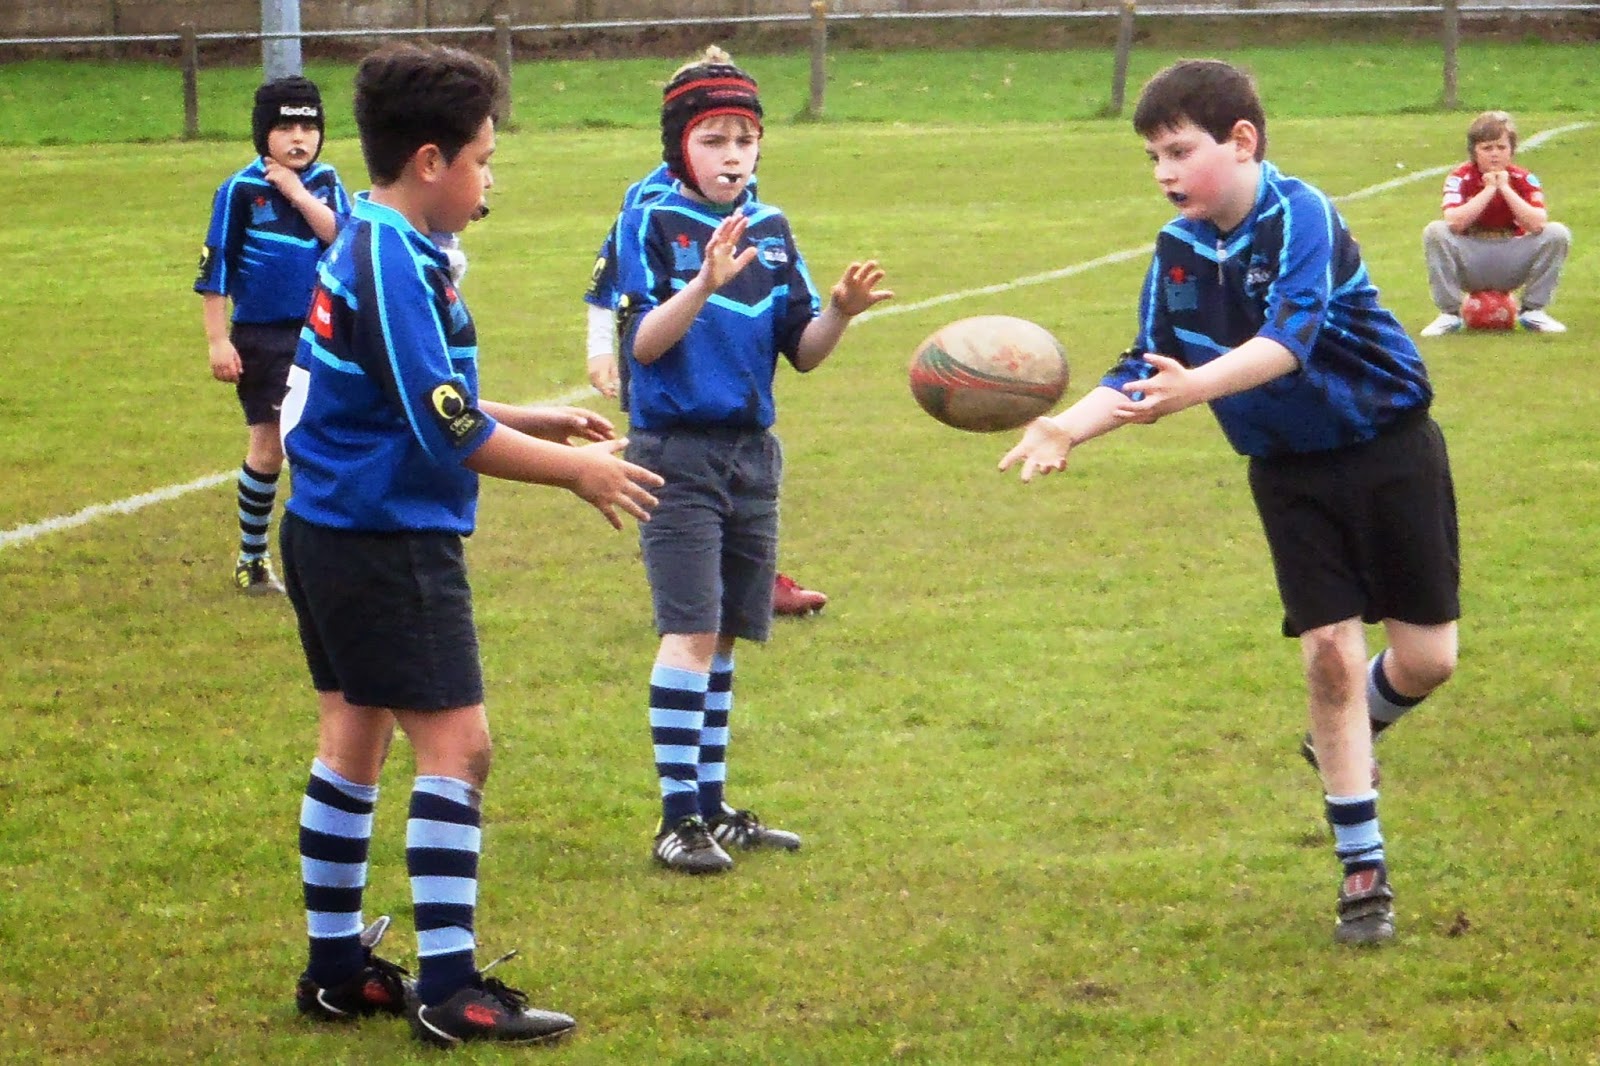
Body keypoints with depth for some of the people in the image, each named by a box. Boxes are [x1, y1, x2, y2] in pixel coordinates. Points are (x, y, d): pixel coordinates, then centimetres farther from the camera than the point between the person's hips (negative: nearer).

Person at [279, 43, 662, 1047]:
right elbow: (449, 431, -22)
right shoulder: (395, 265, -20)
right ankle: (449, 987, -6)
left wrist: (538, 422, 17)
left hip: (333, 534, 10)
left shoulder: (368, 248, 11)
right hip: (389, 541, -10)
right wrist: (578, 470, -12)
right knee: (458, 742, -7)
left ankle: (337, 965, 23)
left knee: (355, 733, 15)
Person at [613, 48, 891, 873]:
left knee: (725, 636, 12)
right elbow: (641, 343, -18)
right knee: (691, 631, -13)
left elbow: (801, 353, 8)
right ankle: (677, 819, -10)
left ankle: (712, 805, 21)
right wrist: (704, 284, -33)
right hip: (677, 453, -6)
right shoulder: (653, 223, -7)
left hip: (752, 454, 6)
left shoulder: (771, 230, 9)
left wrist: (840, 312, -12)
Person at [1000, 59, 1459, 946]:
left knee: (1425, 656, -1)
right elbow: (1142, 371, 1)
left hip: (1385, 446, -4)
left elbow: (1292, 335, -37)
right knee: (1327, 652, -4)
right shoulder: (1177, 251, -2)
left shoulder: (1300, 217, -22)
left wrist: (1197, 387, -52)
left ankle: (1349, 732, 34)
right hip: (1289, 468, 4)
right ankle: (1362, 872, 4)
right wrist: (1070, 426, -17)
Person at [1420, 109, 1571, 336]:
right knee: (1435, 232, -29)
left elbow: (1537, 224, -21)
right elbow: (1454, 222, -27)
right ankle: (1449, 314, -17)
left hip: (1512, 269, 1)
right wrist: (1488, 190, -23)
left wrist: (1505, 188, -21)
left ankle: (1533, 311, -8)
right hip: (1470, 264, -1)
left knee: (1558, 234, -20)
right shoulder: (1460, 178, -8)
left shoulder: (1524, 180, -4)